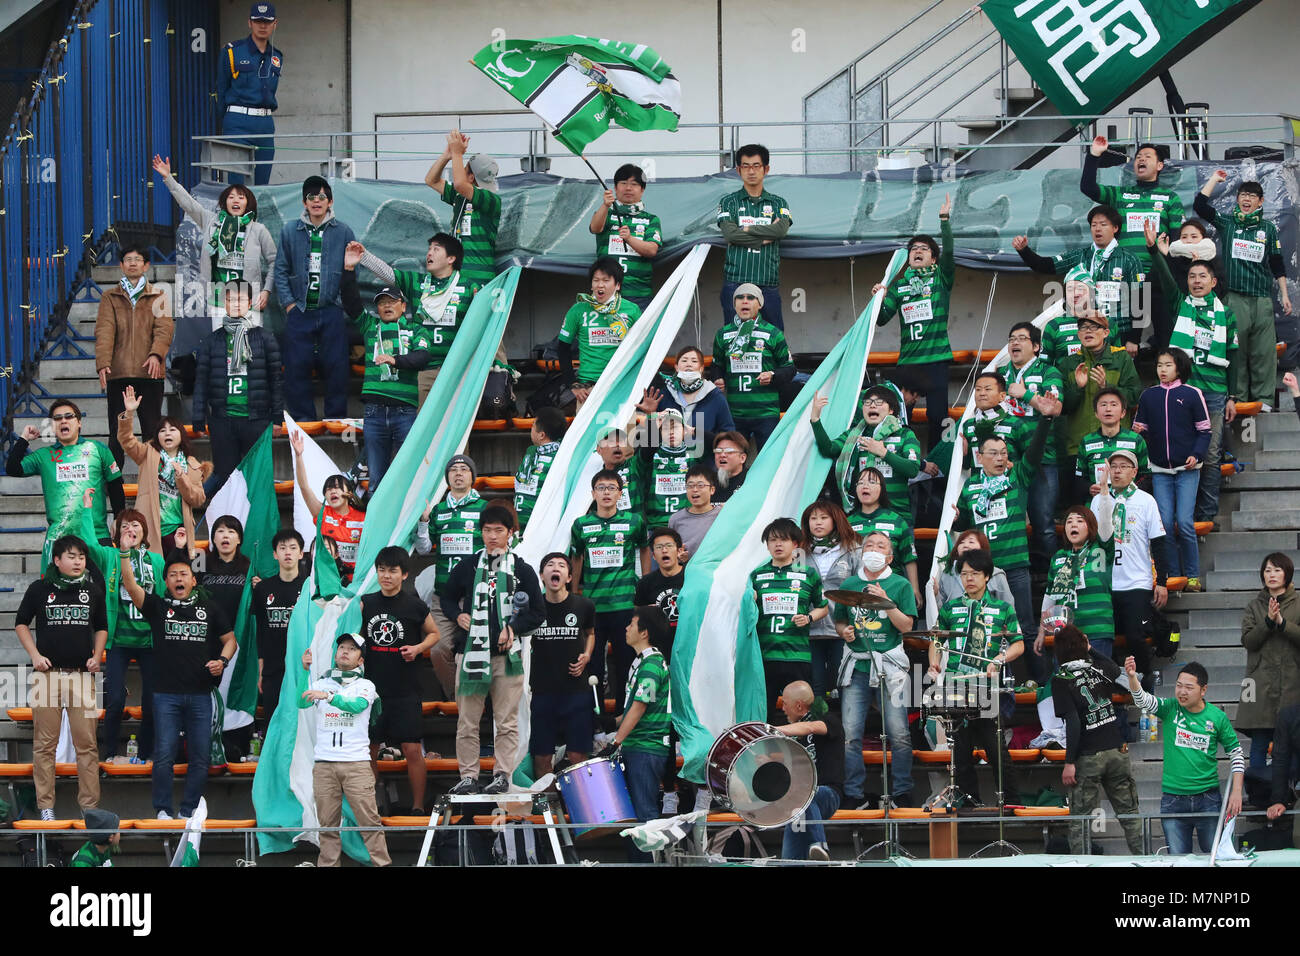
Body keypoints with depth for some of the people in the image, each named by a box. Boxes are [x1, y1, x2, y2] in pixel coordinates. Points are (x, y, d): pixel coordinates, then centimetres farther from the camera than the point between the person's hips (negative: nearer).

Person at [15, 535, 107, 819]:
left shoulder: (93, 591, 8)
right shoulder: (39, 588, 1)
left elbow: (101, 627, 20)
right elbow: (21, 624, 10)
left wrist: (97, 655, 5)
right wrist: (35, 655, -2)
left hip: (81, 675, 2)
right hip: (47, 674, -1)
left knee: (87, 743, -1)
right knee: (45, 743, 0)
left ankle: (89, 804, 4)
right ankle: (45, 805, 5)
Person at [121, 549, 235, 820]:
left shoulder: (210, 609, 12)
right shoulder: (158, 606, 6)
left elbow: (230, 640, 18)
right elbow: (131, 585, -6)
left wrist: (222, 661, -1)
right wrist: (125, 553, -16)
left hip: (200, 695, 2)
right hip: (166, 694, -2)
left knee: (200, 757, 1)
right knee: (164, 754, -5)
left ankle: (189, 810, 11)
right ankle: (163, 810, 5)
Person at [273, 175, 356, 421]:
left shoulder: (343, 232, 4)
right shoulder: (290, 231, 6)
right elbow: (281, 270, 7)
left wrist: (343, 300, -4)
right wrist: (289, 303, -1)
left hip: (332, 311, -1)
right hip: (300, 310, 1)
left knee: (336, 366, 0)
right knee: (297, 366, -1)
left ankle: (336, 417, 10)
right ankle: (302, 417, 9)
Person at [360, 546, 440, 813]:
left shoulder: (414, 606, -3)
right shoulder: (367, 603, 5)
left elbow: (434, 633, 9)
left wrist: (418, 648, -9)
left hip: (405, 691, -3)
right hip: (372, 688, 3)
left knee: (413, 750, -4)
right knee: (369, 748, 8)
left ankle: (418, 808, 6)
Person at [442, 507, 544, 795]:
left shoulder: (523, 570, 6)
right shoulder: (467, 567, 10)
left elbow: (538, 613, 8)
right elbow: (448, 599, 22)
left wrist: (514, 628, -8)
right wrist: (458, 615, 1)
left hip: (507, 655, -1)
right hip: (470, 652, 1)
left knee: (507, 721, -1)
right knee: (467, 720, 1)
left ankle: (503, 774, 4)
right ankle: (468, 776, 6)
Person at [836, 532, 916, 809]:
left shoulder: (900, 585, 5)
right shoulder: (849, 585, 14)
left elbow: (906, 626, -1)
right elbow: (839, 622, 22)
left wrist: (885, 601, -12)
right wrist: (844, 631, 0)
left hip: (889, 665, -2)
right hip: (856, 667, 2)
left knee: (899, 734, -6)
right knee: (850, 734, -3)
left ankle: (902, 793, 5)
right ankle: (853, 794, 4)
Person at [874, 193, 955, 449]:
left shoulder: (941, 278, 8)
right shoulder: (899, 284, 15)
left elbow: (949, 252, -10)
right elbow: (882, 318, 12)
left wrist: (945, 219, -15)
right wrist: (878, 299, -6)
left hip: (936, 357, -3)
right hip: (907, 358, 3)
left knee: (937, 414, -6)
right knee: (899, 413, -3)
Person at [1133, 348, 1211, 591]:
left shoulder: (1192, 394, -1)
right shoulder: (1148, 396, 7)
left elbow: (1204, 431, 1)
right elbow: (1141, 428, 13)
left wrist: (1196, 455, -13)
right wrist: (1138, 432, -10)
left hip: (1187, 470, -3)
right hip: (1160, 470, 3)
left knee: (1185, 522, -9)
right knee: (1165, 522, -1)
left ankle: (1192, 575, 2)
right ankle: (1172, 574, 9)